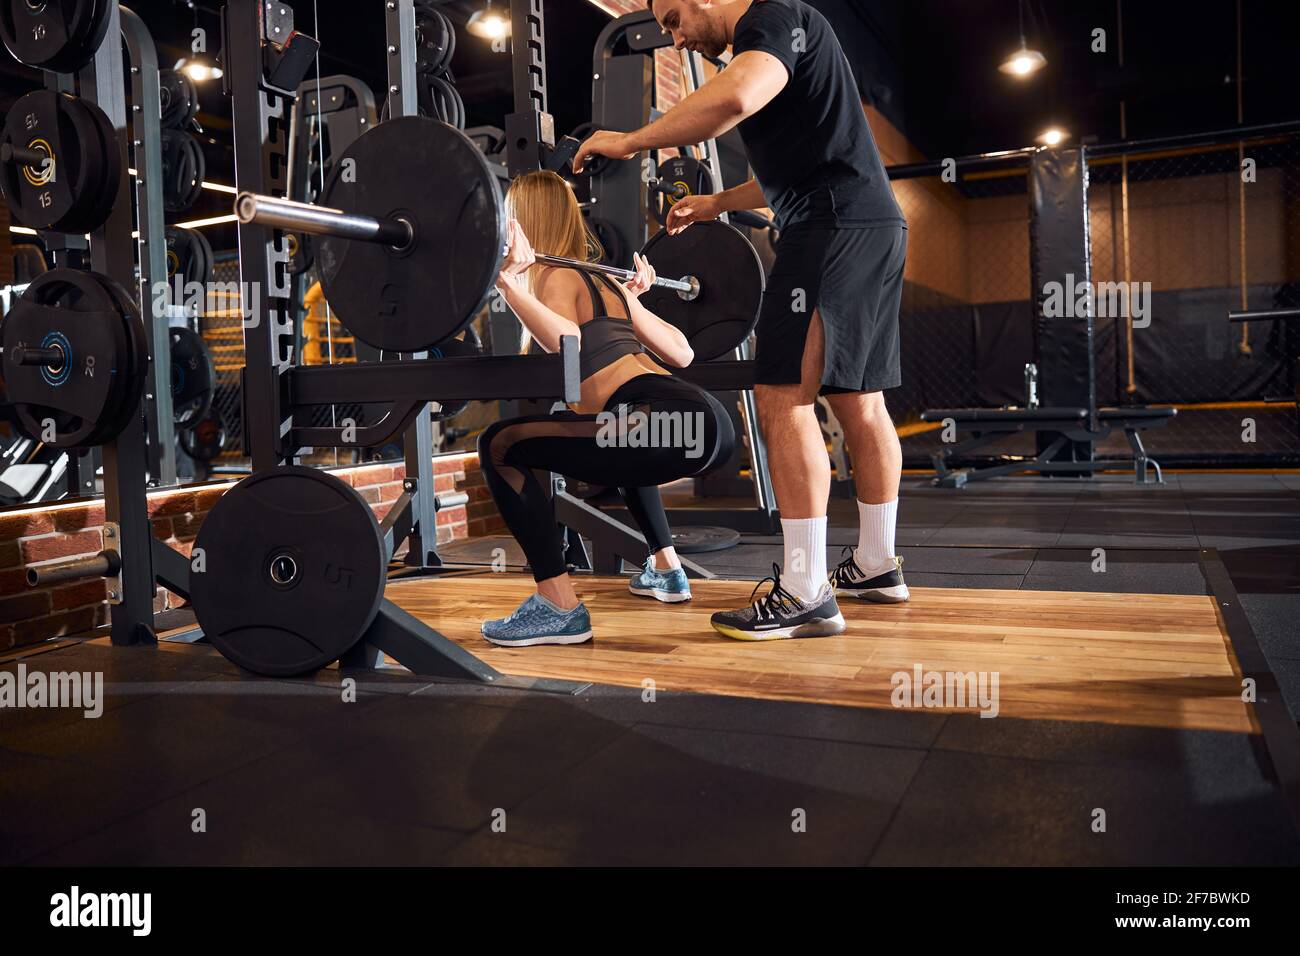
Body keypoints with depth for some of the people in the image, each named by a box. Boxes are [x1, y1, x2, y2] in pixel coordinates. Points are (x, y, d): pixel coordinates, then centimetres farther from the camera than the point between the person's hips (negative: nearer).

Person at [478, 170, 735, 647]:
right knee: (620, 434, 42)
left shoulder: (552, 275, 4)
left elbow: (568, 346, -18)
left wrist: (507, 283, -18)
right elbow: (681, 353, 29)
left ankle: (560, 608, -10)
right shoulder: (602, 280, 27)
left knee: (502, 444, -7)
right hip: (708, 421, 10)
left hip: (671, 426, -9)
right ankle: (666, 570, 43)